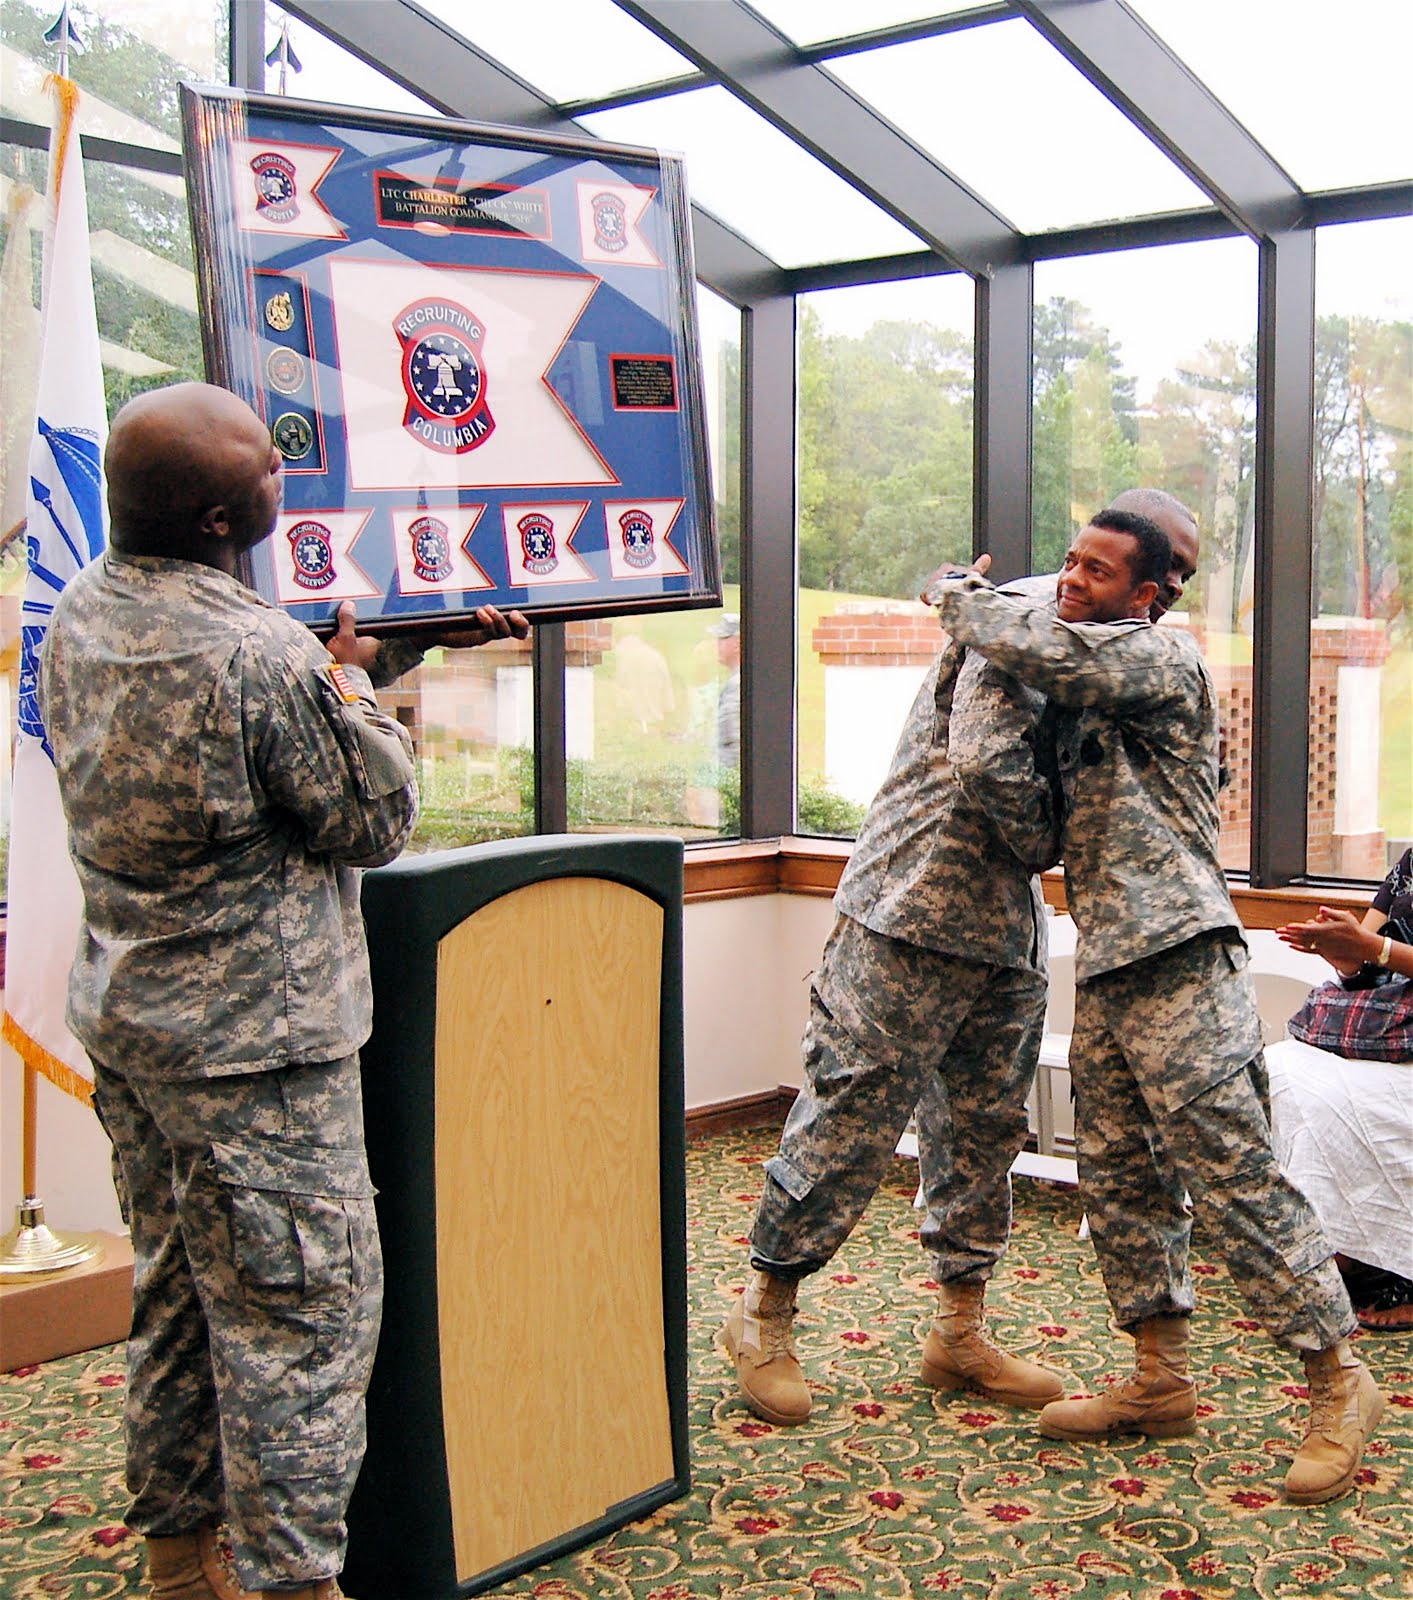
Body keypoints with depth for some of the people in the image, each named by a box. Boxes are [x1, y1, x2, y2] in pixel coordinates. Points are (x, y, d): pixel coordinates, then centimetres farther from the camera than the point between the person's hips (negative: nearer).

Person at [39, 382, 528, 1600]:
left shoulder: (82, 616, 3)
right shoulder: (258, 654, -23)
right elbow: (375, 819, -12)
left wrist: (393, 648, 11)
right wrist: (351, 675, 1)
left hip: (126, 1017, 9)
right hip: (252, 1040, -9)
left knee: (178, 1290, 20)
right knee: (303, 1307, 3)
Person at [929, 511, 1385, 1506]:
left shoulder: (1162, 657, -7)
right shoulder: (1085, 692, 20)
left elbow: (1038, 648, -21)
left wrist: (958, 594, -1)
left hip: (1178, 958, -9)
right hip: (1107, 963, 9)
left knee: (1234, 1171, -8)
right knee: (1120, 1174, 11)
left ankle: (1339, 1380, 5)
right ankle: (1163, 1384, 21)